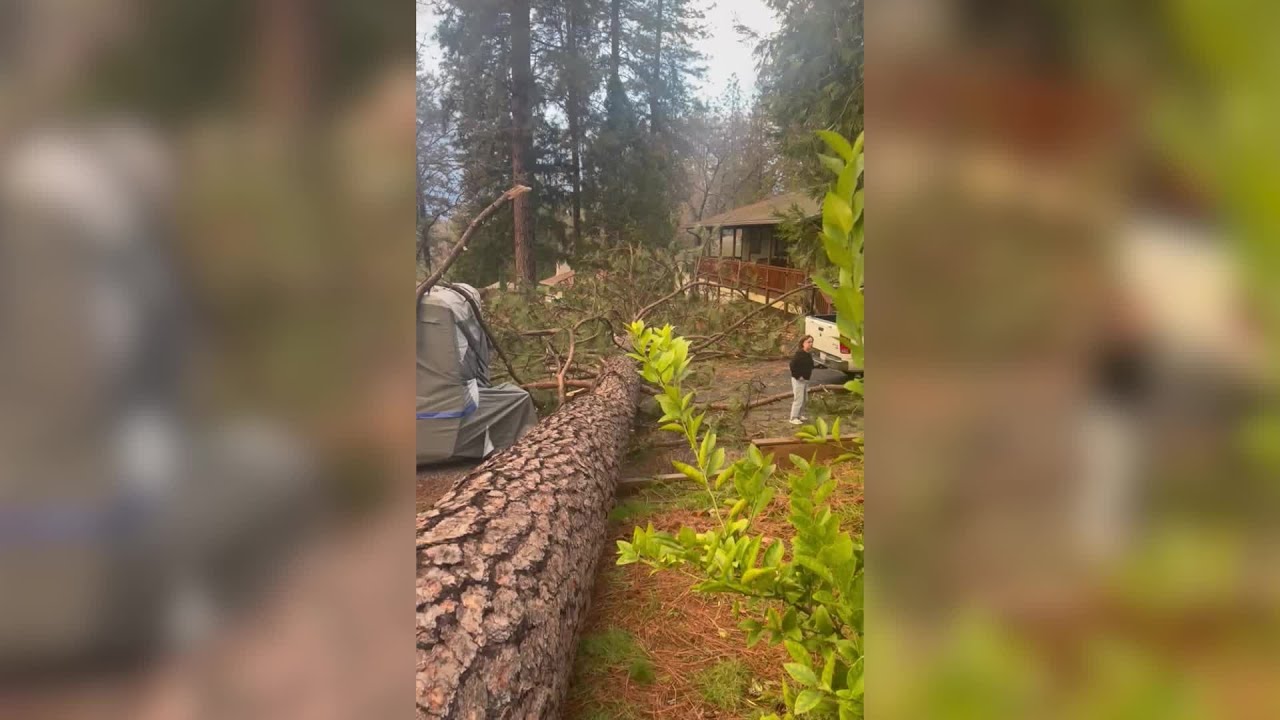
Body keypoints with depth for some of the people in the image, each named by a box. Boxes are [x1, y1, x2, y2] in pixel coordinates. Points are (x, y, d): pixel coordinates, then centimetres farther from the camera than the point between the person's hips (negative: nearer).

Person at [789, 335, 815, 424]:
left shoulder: (809, 355, 10)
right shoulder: (799, 354, -19)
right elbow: (792, 365, -26)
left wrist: (810, 373, 13)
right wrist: (798, 376, -23)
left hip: (806, 380, 10)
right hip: (798, 380, -10)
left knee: (804, 399, 17)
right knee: (798, 399, -9)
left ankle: (801, 415, 31)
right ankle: (794, 418, -3)